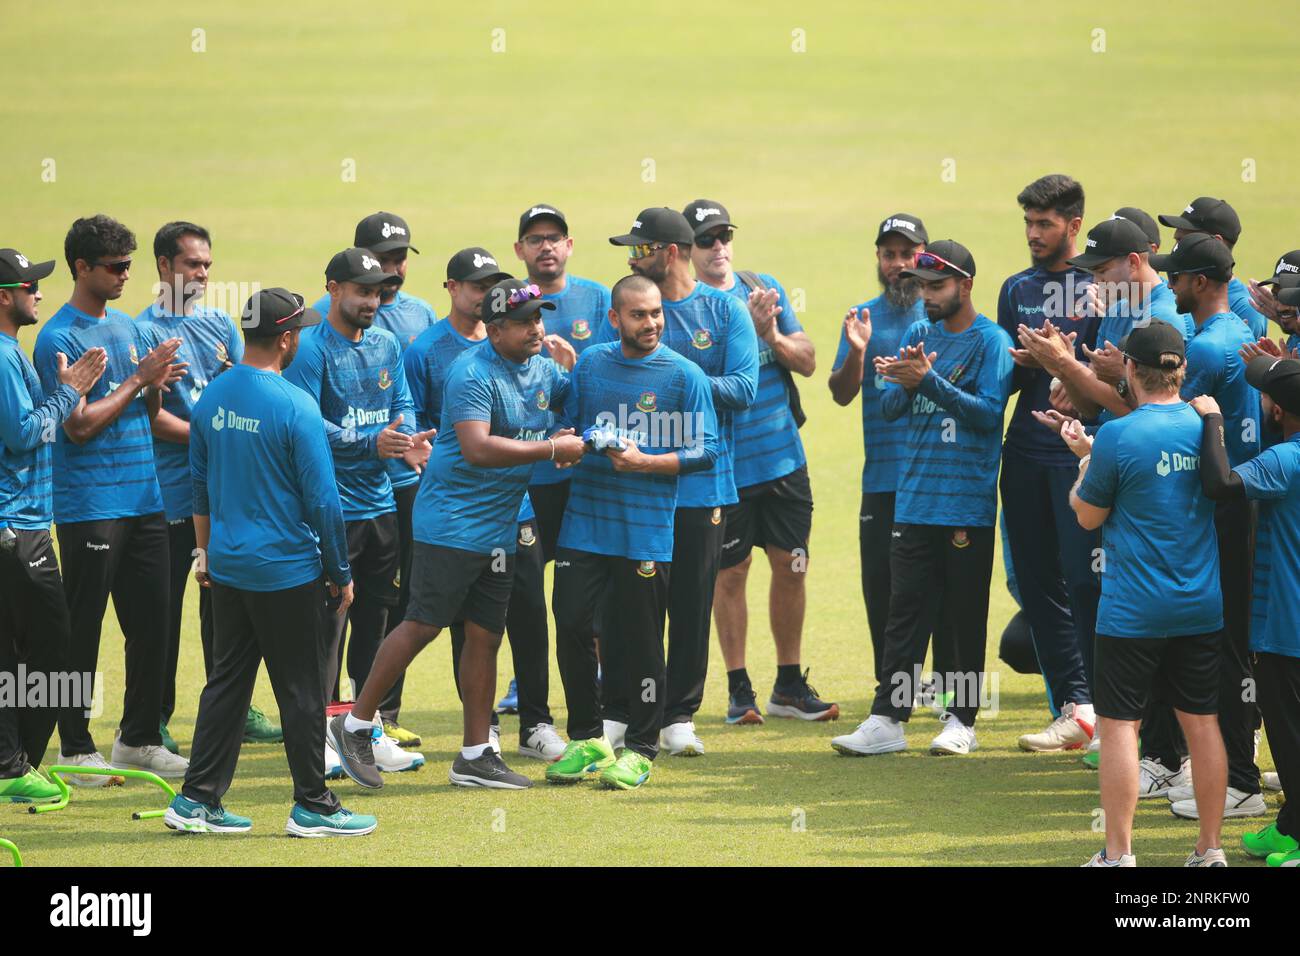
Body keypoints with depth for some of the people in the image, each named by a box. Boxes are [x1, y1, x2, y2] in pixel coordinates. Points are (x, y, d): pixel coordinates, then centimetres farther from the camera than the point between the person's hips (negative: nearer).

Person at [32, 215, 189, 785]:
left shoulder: (128, 327, 14)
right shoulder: (59, 339, -10)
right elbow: (79, 426, -15)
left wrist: (157, 385, -3)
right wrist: (138, 380, -13)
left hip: (144, 498, 7)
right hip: (90, 507, -7)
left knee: (150, 625, 9)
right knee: (83, 630, -2)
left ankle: (138, 738, 19)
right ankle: (75, 749, 4)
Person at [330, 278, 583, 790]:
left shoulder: (543, 371, 9)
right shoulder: (473, 374, -17)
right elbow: (477, 448, -28)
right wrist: (552, 449, -24)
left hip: (499, 528, 8)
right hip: (451, 521, -8)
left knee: (485, 634, 9)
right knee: (422, 626, -8)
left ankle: (475, 756, 14)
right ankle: (354, 725, 3)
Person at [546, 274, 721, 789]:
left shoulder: (684, 375, -3)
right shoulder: (589, 364, 9)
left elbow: (705, 450, -5)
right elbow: (567, 428, 18)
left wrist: (645, 462, -16)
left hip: (647, 529, -3)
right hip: (584, 521, 3)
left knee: (641, 640, 1)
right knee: (571, 626, 1)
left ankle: (640, 748, 13)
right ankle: (586, 740, 15)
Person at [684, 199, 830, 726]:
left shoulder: (766, 289, 7)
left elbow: (806, 361, 5)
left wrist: (774, 336, -14)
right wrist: (750, 329, -27)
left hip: (784, 458, 4)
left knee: (790, 567, 8)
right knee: (730, 574, 2)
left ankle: (789, 685, 18)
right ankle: (738, 689, 10)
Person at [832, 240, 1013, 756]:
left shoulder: (991, 341, -4)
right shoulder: (917, 335, 12)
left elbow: (989, 413, -15)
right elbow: (889, 407, 6)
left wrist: (930, 381, -22)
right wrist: (907, 384, -16)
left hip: (968, 504, -5)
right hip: (914, 497, 5)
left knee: (965, 615, 2)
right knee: (904, 609, 3)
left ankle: (962, 720, 10)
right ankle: (887, 719, 2)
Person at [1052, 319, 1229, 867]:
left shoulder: (1119, 437, -16)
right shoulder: (1206, 426, 0)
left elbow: (1087, 515, -4)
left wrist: (1086, 459, 12)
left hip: (1133, 610, -5)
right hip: (1203, 607, 5)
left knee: (1119, 725, 3)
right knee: (1201, 721, 11)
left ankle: (1118, 854, 4)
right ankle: (1210, 849, 17)